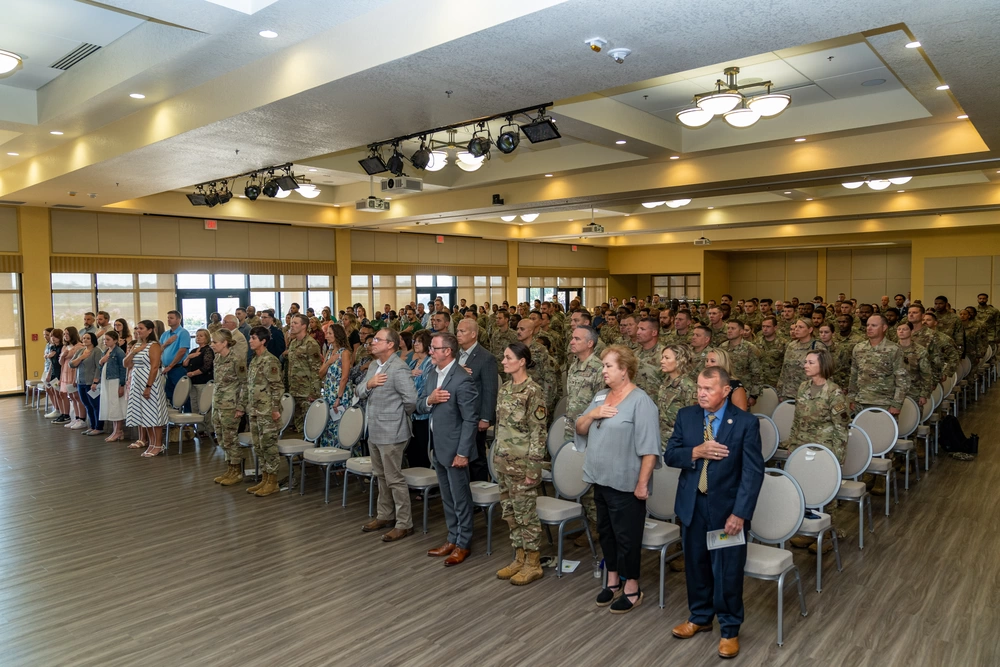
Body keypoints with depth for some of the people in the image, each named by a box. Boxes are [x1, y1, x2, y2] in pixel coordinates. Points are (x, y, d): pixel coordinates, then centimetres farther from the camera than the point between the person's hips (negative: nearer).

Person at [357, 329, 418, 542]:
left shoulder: (398, 369, -20)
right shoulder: (374, 365, 10)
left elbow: (411, 400, -26)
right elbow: (360, 392, 9)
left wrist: (400, 415, -7)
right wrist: (369, 384, -12)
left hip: (391, 432, -9)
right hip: (375, 430, 9)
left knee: (394, 479, -1)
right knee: (381, 476, 20)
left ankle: (404, 524, 11)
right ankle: (385, 515, 36)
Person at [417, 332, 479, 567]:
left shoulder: (462, 380, -20)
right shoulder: (432, 374, 5)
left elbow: (470, 420, -19)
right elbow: (420, 407, 8)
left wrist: (463, 453, -20)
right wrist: (429, 400, -15)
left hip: (454, 447, -8)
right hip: (438, 446, 8)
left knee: (460, 498, 6)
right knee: (447, 498, 19)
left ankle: (464, 544, 21)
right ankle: (453, 539, 32)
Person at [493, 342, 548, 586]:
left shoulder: (533, 391, -15)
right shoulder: (505, 388, 8)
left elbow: (538, 432, -16)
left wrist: (533, 469, -17)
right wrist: (497, 456, 14)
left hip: (522, 463, -8)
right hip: (503, 460, 8)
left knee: (525, 513, 3)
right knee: (510, 513, 15)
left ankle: (533, 565, 17)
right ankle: (519, 559, 28)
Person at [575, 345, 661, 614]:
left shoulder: (640, 401, -15)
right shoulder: (601, 396, 8)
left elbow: (649, 447, -19)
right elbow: (580, 429, 11)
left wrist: (642, 483, -20)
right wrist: (592, 414, -9)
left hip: (625, 483, -7)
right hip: (600, 479, 8)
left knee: (627, 536, 5)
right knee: (606, 531, 18)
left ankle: (632, 588, 21)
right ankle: (613, 581, 33)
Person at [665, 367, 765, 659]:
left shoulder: (746, 422, -11)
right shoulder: (686, 416, 0)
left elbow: (753, 471, -13)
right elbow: (669, 455, 1)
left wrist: (740, 513, -19)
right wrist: (695, 452, -20)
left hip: (726, 507, -4)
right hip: (692, 505, 4)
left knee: (728, 572, 7)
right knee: (695, 565, 18)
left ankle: (730, 630, 28)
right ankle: (700, 617, 39)